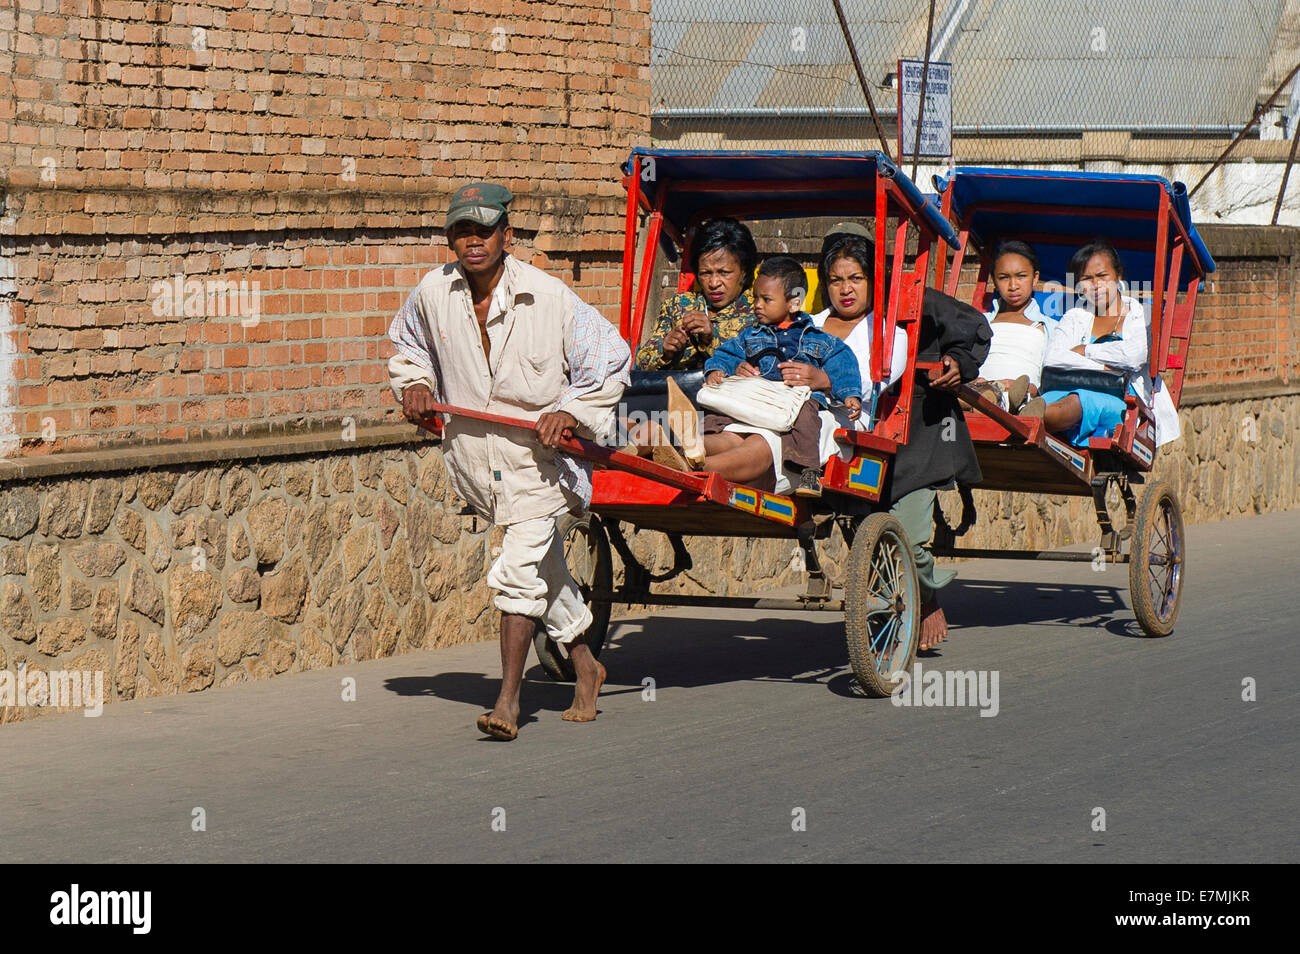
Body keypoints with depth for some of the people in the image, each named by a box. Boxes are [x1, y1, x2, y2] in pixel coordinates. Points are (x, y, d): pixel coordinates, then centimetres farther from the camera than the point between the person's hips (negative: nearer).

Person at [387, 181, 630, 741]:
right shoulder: (432, 295, -3)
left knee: (518, 572, -15)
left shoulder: (548, 297, -14)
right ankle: (585, 667, 37)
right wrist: (414, 383, 2)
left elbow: (609, 359, -4)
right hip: (474, 457, 5)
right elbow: (408, 343, 21)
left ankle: (508, 702, -12)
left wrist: (571, 411, -15)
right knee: (545, 565, 19)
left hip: (538, 454, -5)